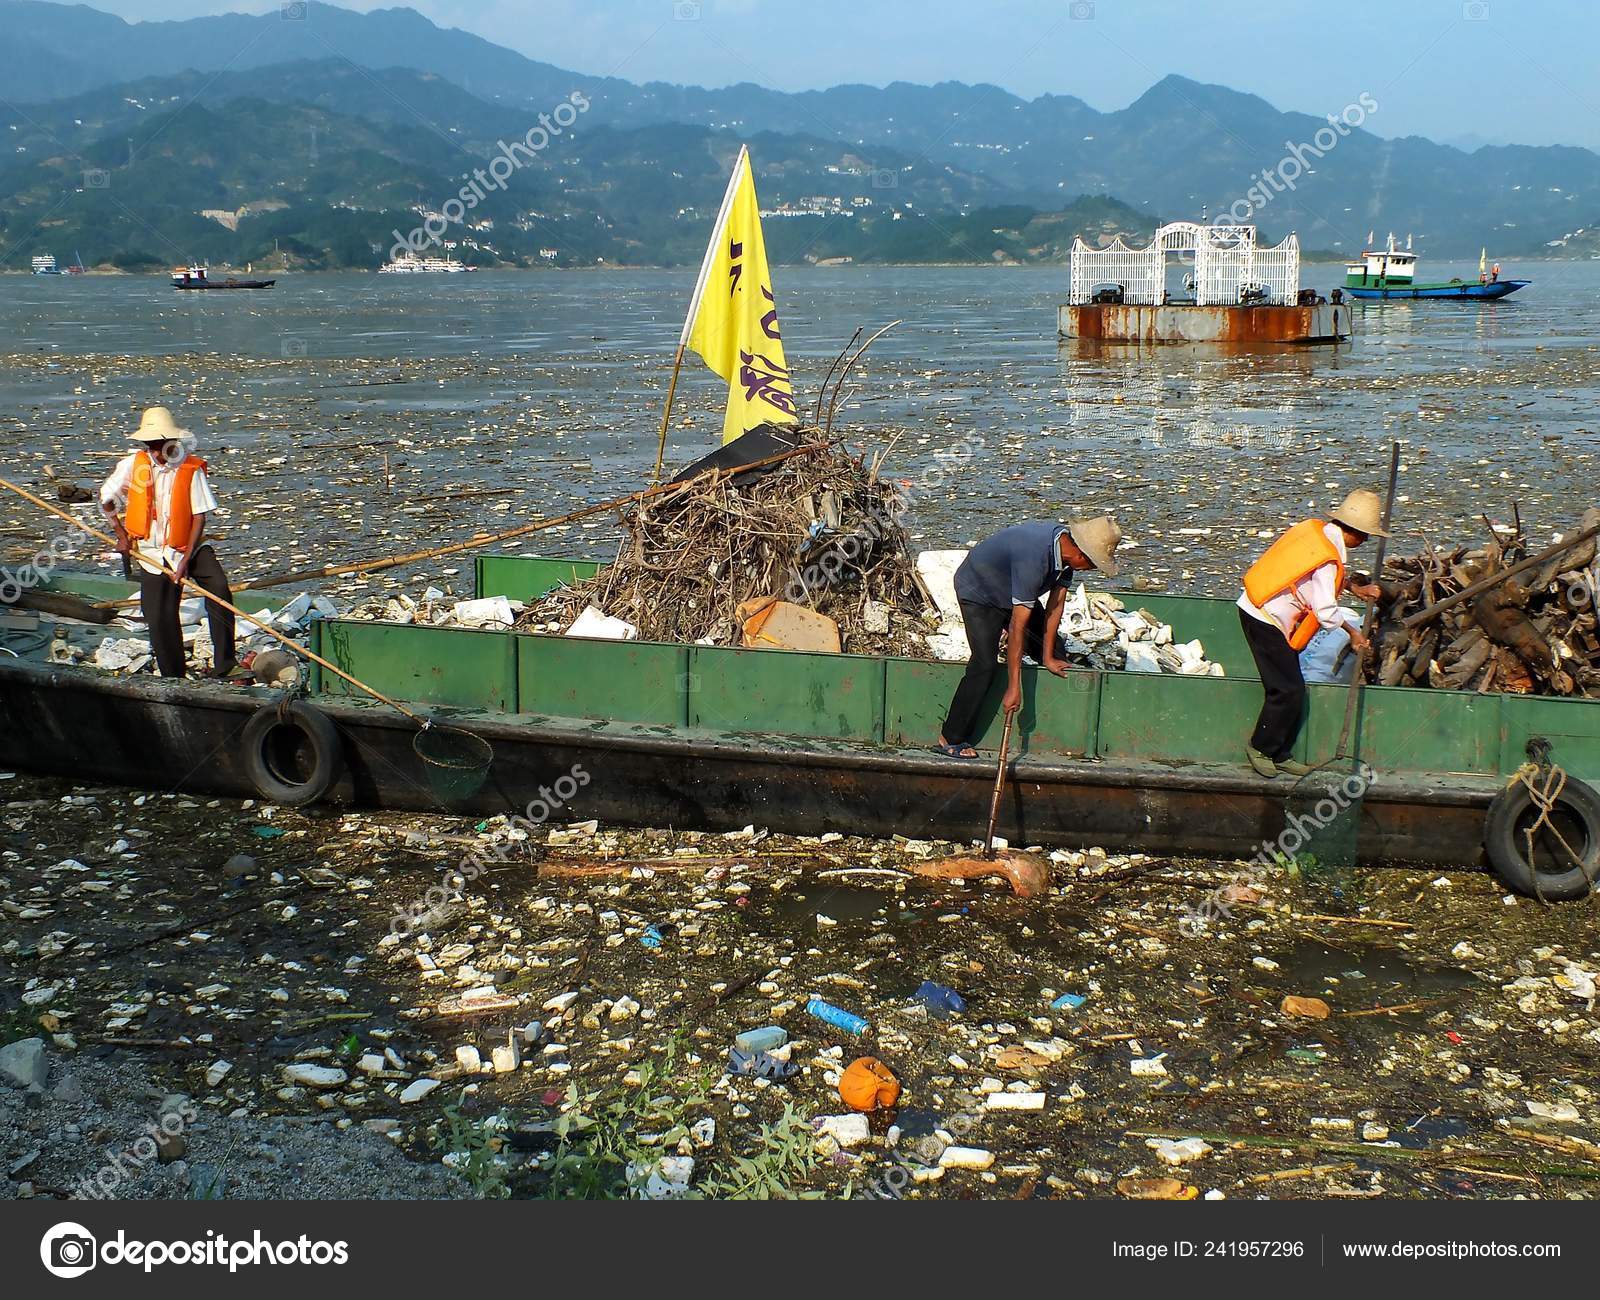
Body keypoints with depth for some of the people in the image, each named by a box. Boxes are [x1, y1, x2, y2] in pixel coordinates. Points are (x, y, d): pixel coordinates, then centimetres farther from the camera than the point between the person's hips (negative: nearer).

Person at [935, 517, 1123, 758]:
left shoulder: (1066, 546, -17)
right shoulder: (1033, 558, -42)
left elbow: (1055, 605, -8)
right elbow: (1017, 626, -39)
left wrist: (1048, 657, -6)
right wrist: (1014, 688, -36)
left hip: (1014, 591, 9)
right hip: (978, 591, -9)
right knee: (984, 664, -18)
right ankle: (950, 739, -12)